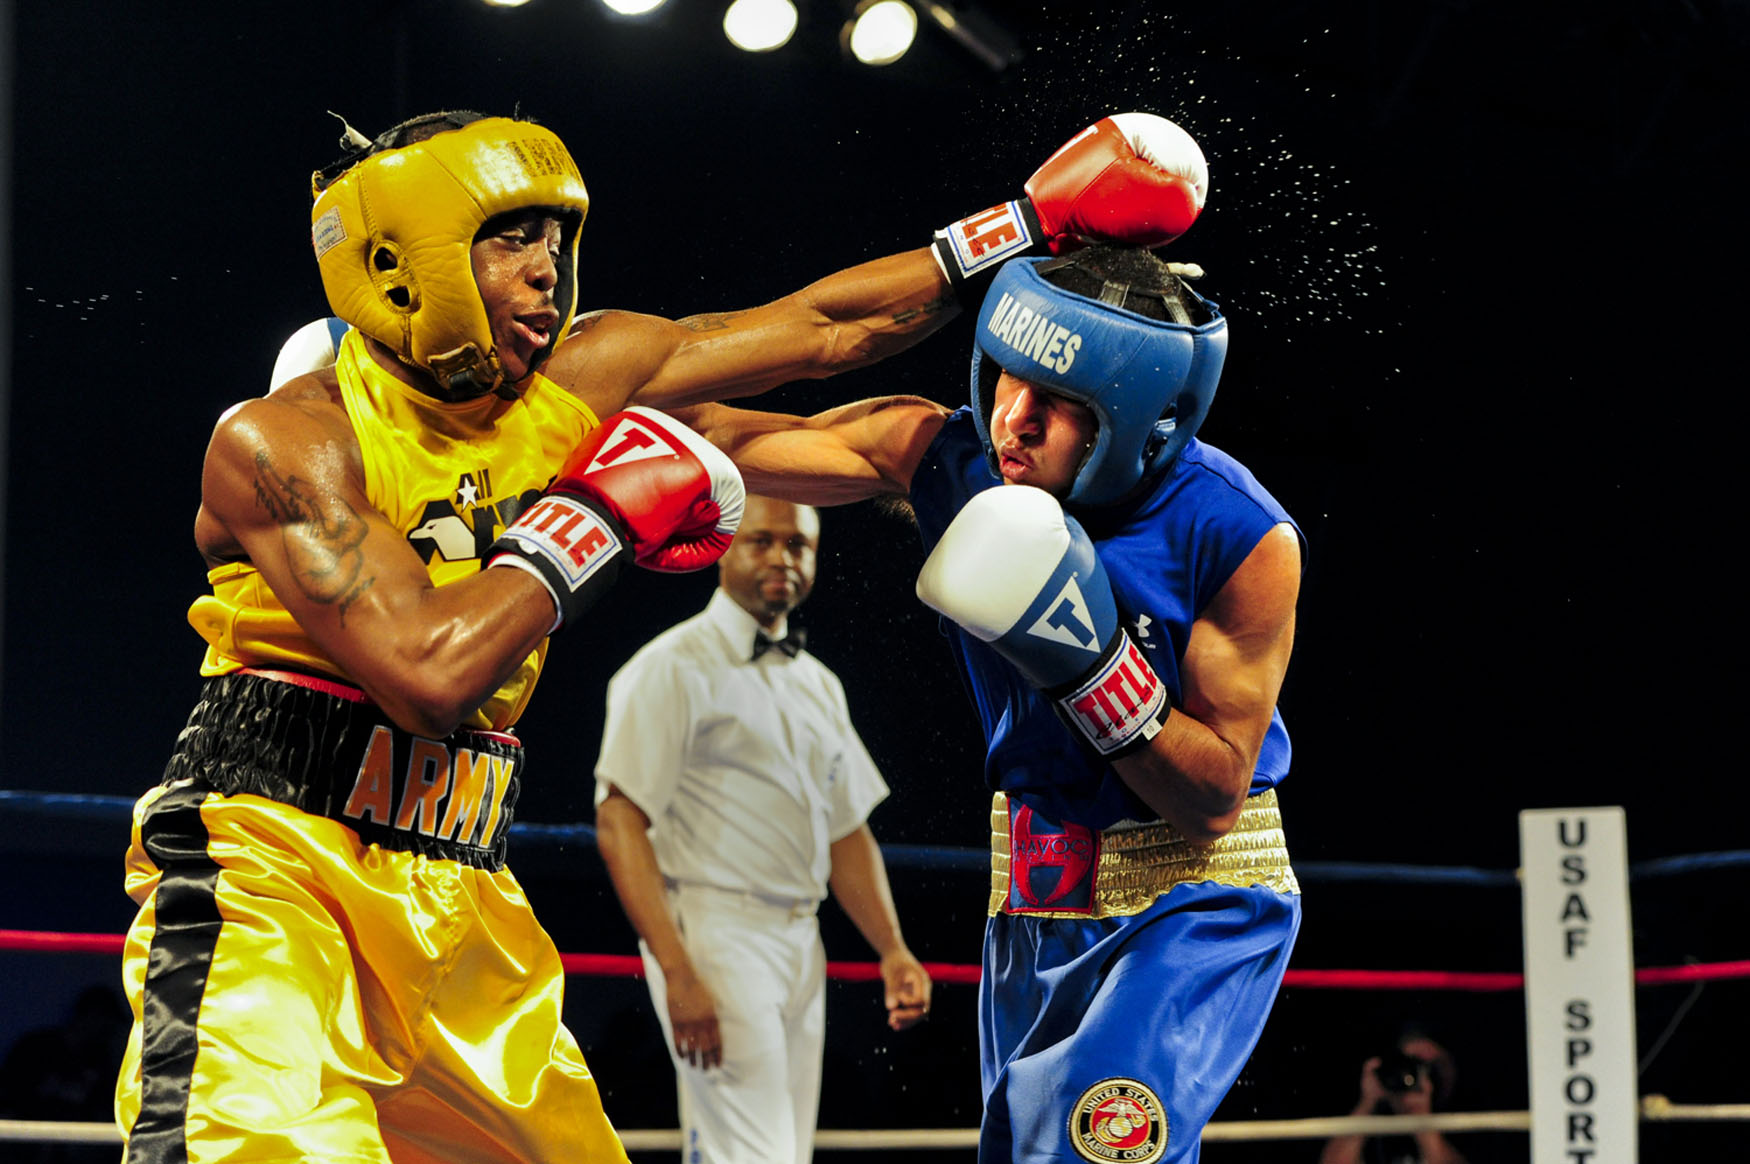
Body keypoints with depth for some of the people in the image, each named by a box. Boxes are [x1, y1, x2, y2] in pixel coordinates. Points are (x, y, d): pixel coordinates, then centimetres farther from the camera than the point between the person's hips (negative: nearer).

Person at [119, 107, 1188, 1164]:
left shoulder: (576, 378, 7)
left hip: (455, 901, 7)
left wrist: (1033, 222, 15)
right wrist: (599, 517, -12)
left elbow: (822, 329, 14)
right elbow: (428, 671, -23)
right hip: (269, 867, -7)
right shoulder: (281, 440, -11)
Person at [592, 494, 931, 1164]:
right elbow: (620, 823, -13)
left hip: (802, 948, 8)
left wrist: (891, 949, 7)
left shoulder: (818, 684, 19)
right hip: (714, 935, -8)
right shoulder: (673, 668, -5)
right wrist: (678, 974, -22)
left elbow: (847, 830, 22)